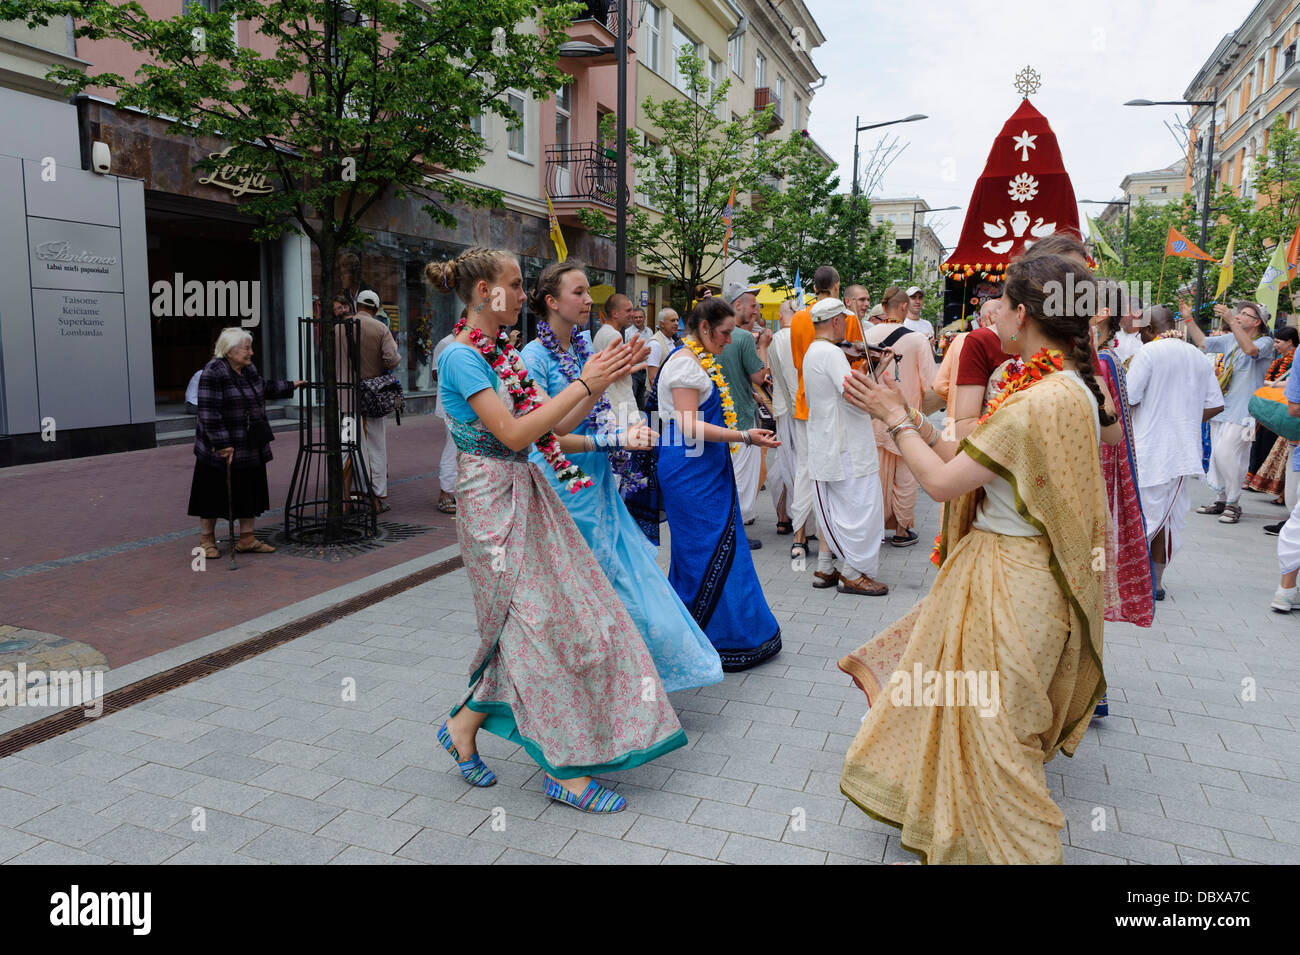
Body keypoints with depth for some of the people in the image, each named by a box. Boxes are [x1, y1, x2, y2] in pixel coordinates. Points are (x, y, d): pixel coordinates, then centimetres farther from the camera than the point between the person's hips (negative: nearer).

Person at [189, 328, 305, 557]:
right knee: (215, 494, 4)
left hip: (250, 448, 8)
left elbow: (262, 388, 27)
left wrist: (290, 386, 31)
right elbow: (209, 414, -21)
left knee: (249, 492, 10)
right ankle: (206, 540, 18)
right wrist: (223, 444, -24)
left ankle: (246, 539, 20)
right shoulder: (213, 373, -18)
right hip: (221, 451, -8)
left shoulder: (248, 369, 7)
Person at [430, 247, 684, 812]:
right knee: (539, 626, -4)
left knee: (525, 627, 11)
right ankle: (566, 771, 9)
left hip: (526, 491, 9)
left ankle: (464, 724, 28)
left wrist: (604, 378, 2)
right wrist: (585, 385, -20)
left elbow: (543, 420, 9)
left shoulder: (502, 351, 12)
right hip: (492, 498, -9)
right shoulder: (460, 356, -14)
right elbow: (513, 432, -23)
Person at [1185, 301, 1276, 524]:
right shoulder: (1230, 339, 14)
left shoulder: (1265, 342, -7)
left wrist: (1231, 320, -30)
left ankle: (1233, 504, 0)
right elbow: (1202, 342, 22)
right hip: (1221, 407, 7)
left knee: (1226, 455, -13)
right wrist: (1188, 319, 14)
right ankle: (1221, 500, 21)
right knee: (1217, 455, 10)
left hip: (1240, 411, -7)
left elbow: (1250, 349, -29)